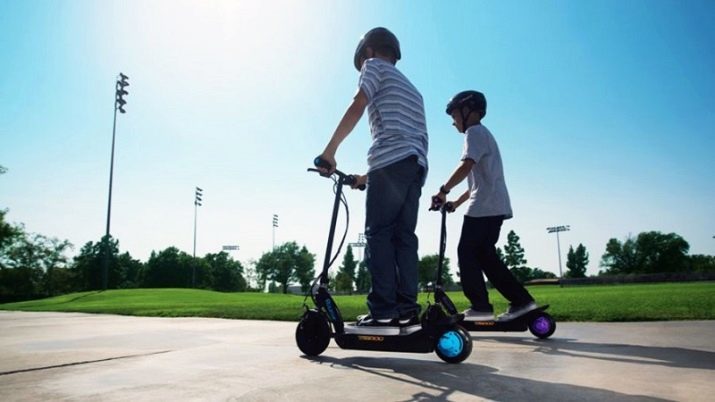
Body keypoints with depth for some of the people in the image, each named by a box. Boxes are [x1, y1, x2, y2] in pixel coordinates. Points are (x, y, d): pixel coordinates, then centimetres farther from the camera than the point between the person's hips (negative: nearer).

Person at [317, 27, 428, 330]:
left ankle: (383, 310, -11)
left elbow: (356, 109, -3)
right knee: (404, 236, 5)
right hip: (416, 164, 8)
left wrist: (329, 151, -1)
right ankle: (407, 308, 1)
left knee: (379, 234, -8)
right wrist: (369, 176, 28)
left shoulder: (375, 65, 13)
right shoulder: (410, 88, 34)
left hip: (392, 161, -7)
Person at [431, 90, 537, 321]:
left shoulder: (475, 131, -3)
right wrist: (457, 202, 23)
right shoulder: (482, 134, 28)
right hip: (493, 207, 10)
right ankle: (521, 301, 6)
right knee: (485, 255, 8)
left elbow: (466, 166, -21)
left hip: (484, 207, -10)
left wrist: (443, 191, -18)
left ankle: (480, 306, -7)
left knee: (467, 253, -7)